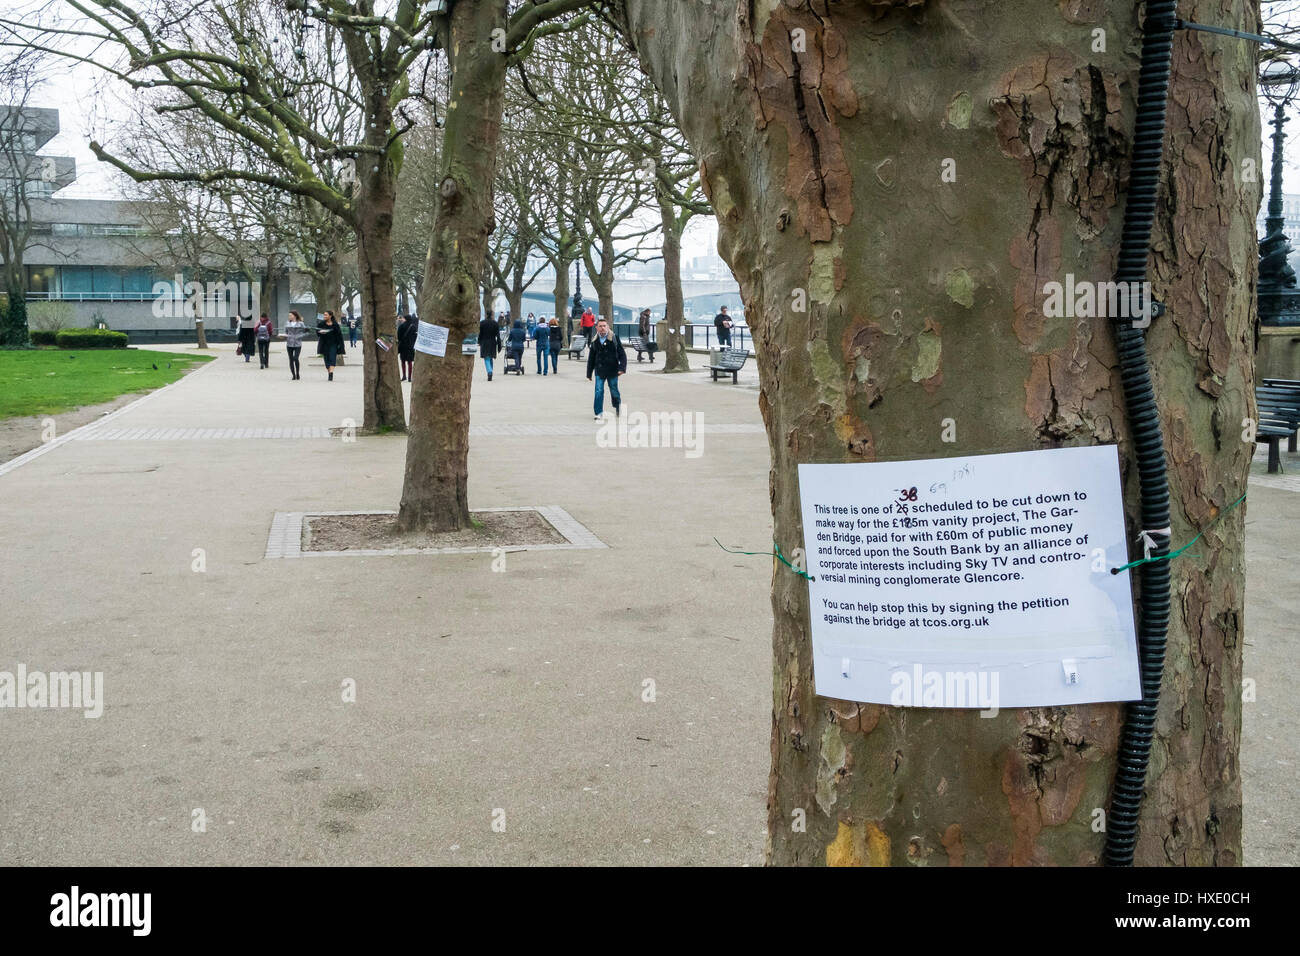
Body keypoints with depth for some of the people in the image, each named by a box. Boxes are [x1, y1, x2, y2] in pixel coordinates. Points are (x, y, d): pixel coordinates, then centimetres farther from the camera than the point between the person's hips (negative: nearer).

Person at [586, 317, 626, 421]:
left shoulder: (614, 338, -3)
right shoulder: (595, 341, 5)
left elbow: (622, 354, -4)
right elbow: (591, 358, 12)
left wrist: (622, 368, -16)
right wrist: (589, 373, 11)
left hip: (612, 370, -2)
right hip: (599, 371, 2)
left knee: (614, 391, 10)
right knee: (599, 392, -6)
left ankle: (617, 408, 35)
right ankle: (599, 413, -2)